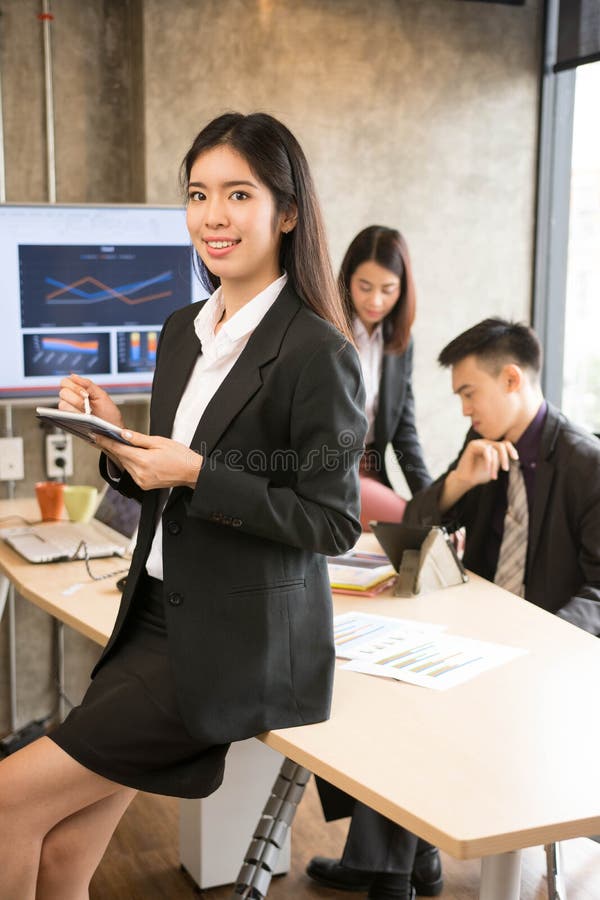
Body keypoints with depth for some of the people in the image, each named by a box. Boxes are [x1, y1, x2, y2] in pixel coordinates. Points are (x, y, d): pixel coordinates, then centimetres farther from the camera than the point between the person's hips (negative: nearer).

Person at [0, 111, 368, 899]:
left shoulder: (319, 353, -15)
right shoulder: (183, 331, 9)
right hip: (160, 616, 7)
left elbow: (333, 523, -14)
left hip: (241, 646, -7)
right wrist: (121, 444, -4)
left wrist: (196, 474, -20)